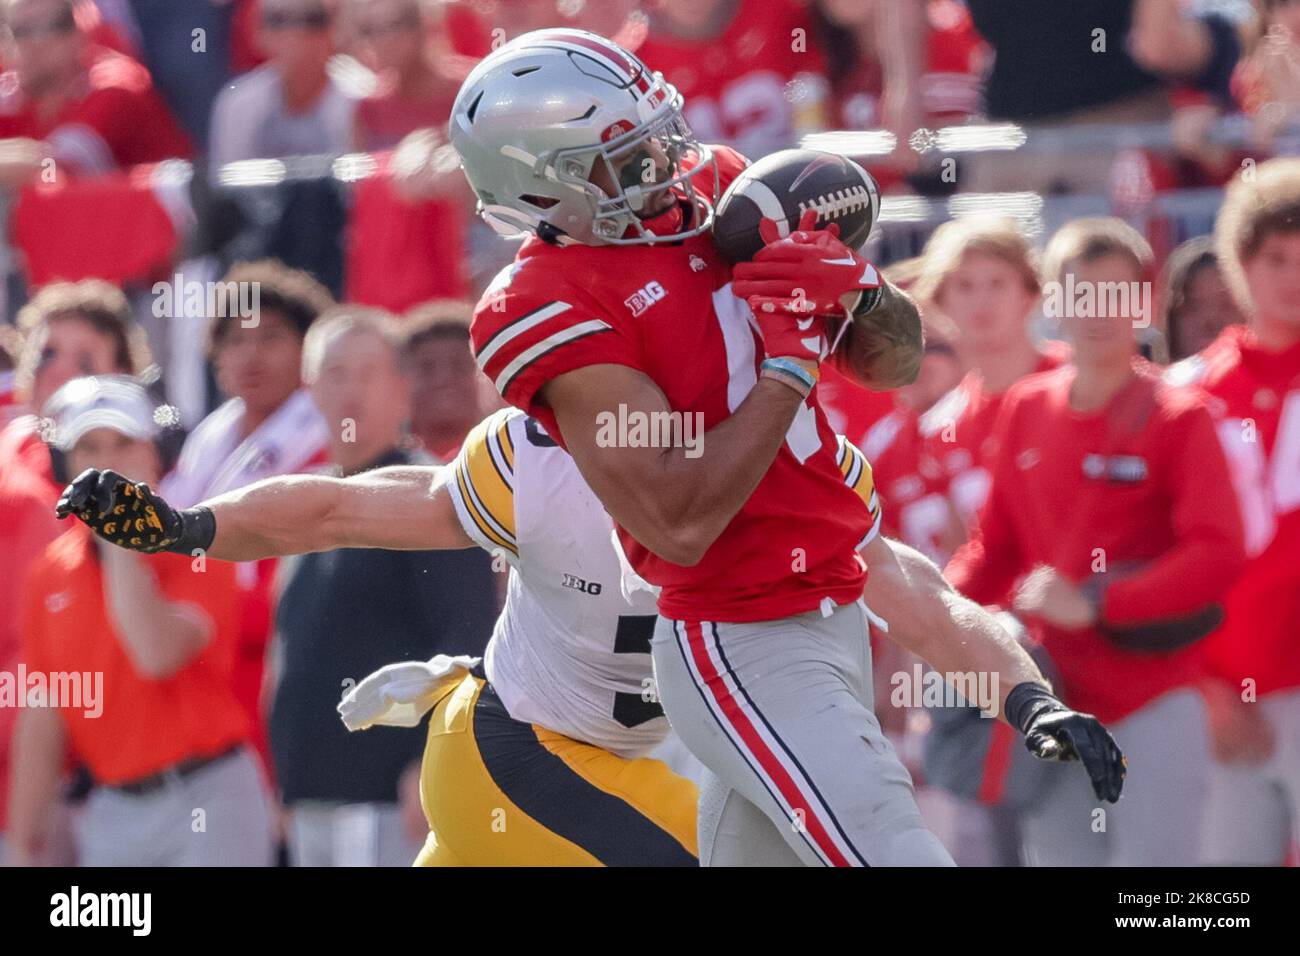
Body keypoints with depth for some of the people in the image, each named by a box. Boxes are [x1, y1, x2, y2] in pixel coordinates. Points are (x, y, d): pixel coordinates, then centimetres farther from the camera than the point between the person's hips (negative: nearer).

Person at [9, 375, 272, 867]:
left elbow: (159, 654, -26)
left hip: (206, 803, -5)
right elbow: (41, 721, 11)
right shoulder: (51, 573, 8)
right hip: (111, 814, 5)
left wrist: (121, 538, -20)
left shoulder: (198, 549, -6)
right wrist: (23, 848, 10)